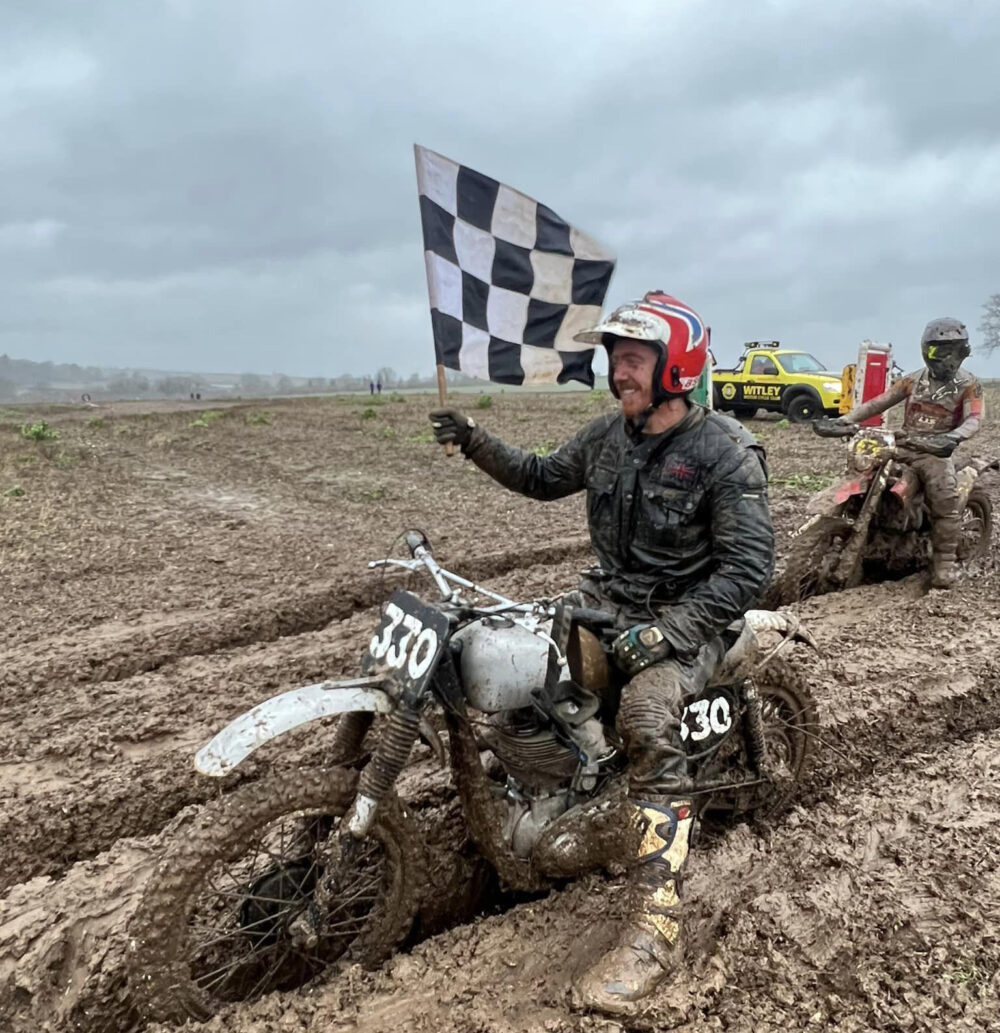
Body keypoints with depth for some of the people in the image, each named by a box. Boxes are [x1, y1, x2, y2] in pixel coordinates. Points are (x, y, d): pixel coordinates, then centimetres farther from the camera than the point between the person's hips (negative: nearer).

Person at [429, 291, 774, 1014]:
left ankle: (654, 930, -26)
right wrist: (476, 443, 6)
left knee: (649, 725, -32)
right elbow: (544, 478, 19)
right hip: (609, 596, 7)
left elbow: (749, 567, -19)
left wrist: (669, 629, -27)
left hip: (687, 615, -7)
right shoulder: (611, 433, 5)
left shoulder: (726, 453, -16)